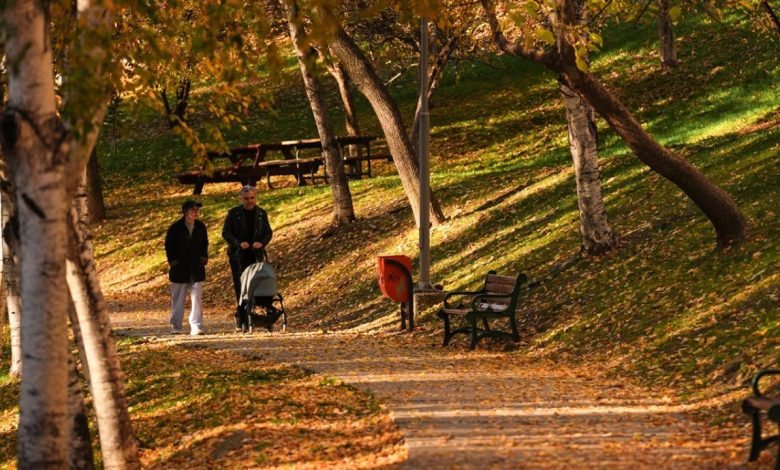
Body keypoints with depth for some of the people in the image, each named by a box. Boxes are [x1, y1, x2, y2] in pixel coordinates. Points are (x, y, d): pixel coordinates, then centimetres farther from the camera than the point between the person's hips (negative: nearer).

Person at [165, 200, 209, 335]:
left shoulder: (201, 227, 4)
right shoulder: (175, 228, -6)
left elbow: (204, 244, 18)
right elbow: (168, 246, 0)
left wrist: (204, 257, 5)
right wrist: (172, 260, -7)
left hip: (197, 268, 2)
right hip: (179, 269, -2)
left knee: (196, 298, -6)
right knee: (178, 299, 7)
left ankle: (196, 327, -8)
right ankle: (176, 326, 18)